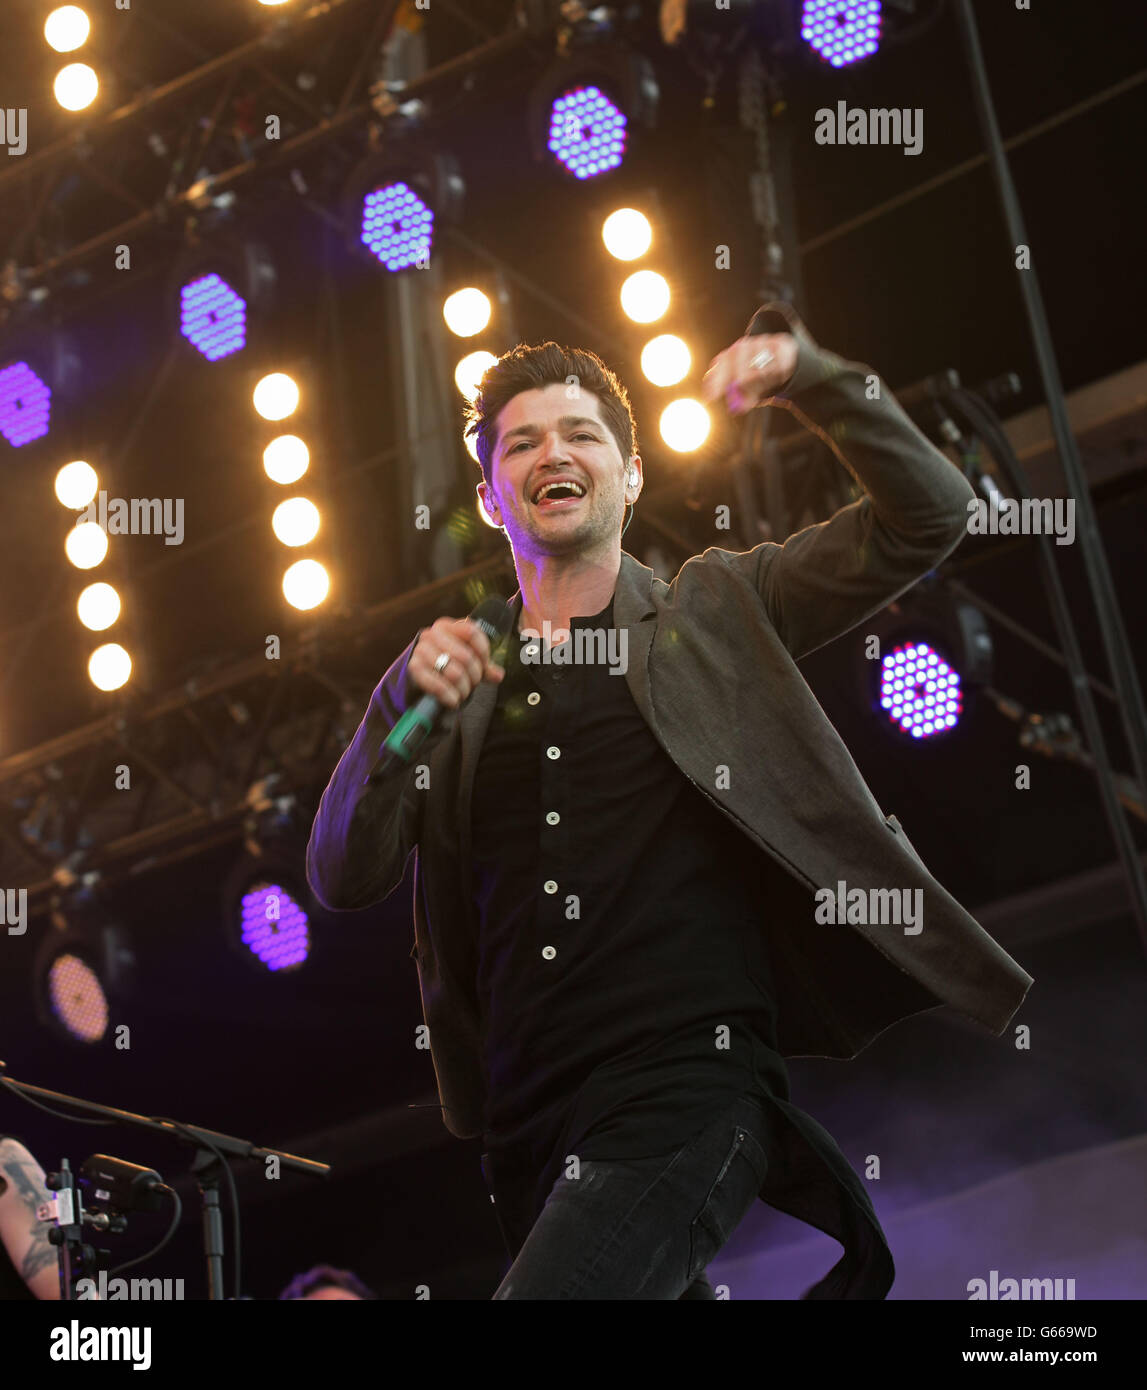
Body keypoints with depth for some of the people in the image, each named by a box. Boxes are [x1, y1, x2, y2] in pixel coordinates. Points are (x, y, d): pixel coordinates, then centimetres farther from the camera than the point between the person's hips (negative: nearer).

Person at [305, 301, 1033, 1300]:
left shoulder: (713, 615, 8)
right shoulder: (460, 677, 13)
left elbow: (929, 515, 4)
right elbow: (344, 879, 4)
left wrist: (811, 374, -9)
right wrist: (406, 696, -9)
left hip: (685, 1098, -5)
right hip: (526, 1127, 5)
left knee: (551, 1291, -25)